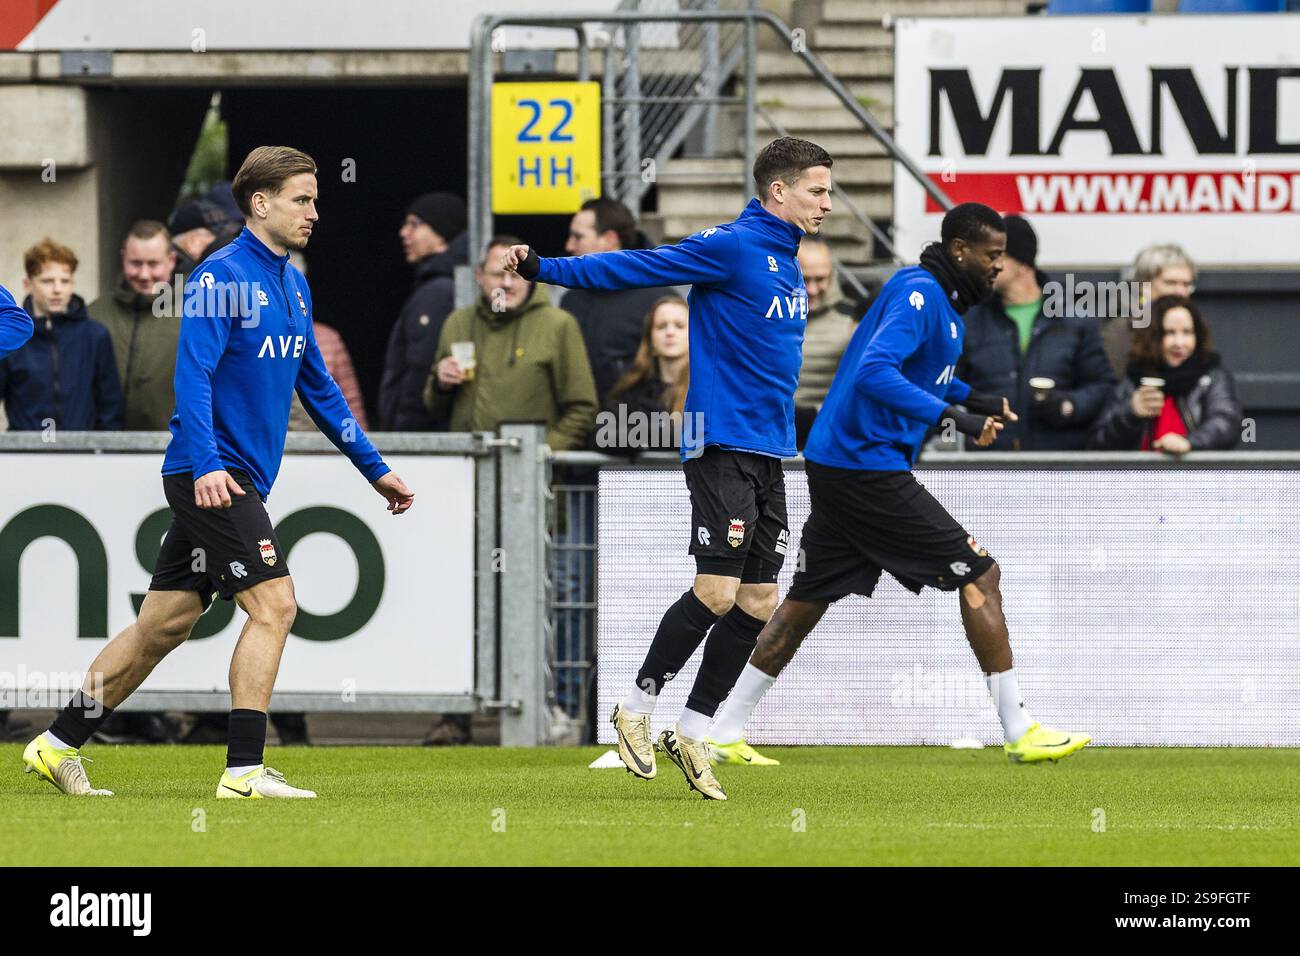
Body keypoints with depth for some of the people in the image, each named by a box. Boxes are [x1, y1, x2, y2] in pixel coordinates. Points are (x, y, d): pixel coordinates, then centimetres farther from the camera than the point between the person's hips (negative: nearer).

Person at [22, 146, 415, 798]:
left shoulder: (292, 285, 16)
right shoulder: (221, 276, -11)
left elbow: (317, 387, 24)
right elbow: (192, 376, -19)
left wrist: (373, 468, 24)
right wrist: (206, 465, -31)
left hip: (234, 480, 9)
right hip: (212, 475, -9)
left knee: (165, 623, 10)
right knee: (273, 604, -14)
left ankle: (58, 745, 16)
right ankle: (244, 770, -14)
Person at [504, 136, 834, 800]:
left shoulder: (785, 259, 15)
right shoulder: (730, 248, -11)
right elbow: (636, 268, -13)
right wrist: (544, 269, -19)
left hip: (768, 456, 8)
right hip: (722, 445, -8)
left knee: (757, 604, 4)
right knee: (718, 591, -12)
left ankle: (691, 734, 12)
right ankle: (636, 710, 6)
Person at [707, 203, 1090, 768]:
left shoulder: (938, 298, 16)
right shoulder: (919, 294, -16)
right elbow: (875, 373, -28)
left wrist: (973, 398, 18)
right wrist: (950, 414, -33)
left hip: (837, 463, 10)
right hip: (869, 465, -10)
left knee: (808, 600, 12)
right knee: (979, 575, -6)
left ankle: (727, 733, 14)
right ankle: (1019, 732, -5)